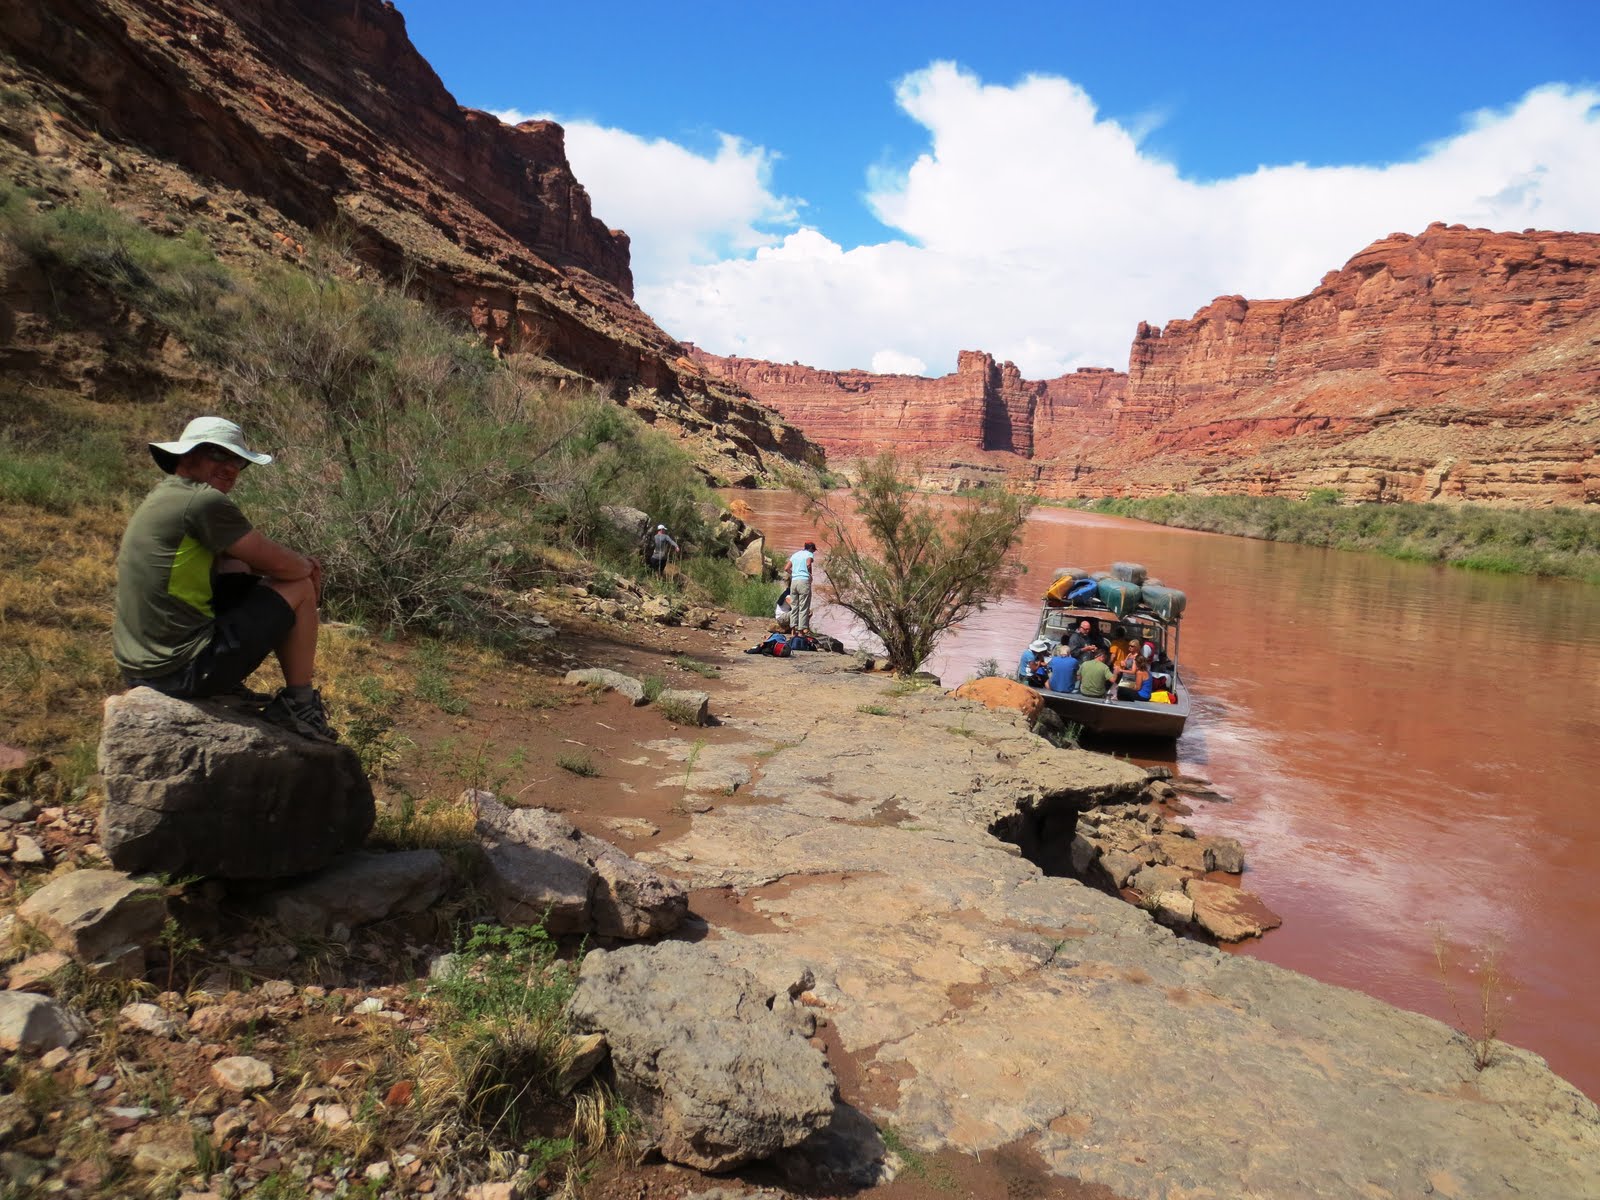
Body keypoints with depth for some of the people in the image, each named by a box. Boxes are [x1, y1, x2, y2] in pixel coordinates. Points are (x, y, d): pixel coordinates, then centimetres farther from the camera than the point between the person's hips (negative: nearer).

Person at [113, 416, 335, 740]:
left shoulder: (162, 495, 14)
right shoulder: (204, 501, -16)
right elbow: (279, 564, -12)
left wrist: (299, 564, 9)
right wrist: (307, 567, 11)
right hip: (185, 672, -9)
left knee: (237, 570, 24)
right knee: (300, 587, 1)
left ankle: (228, 688, 25)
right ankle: (299, 704, 8)